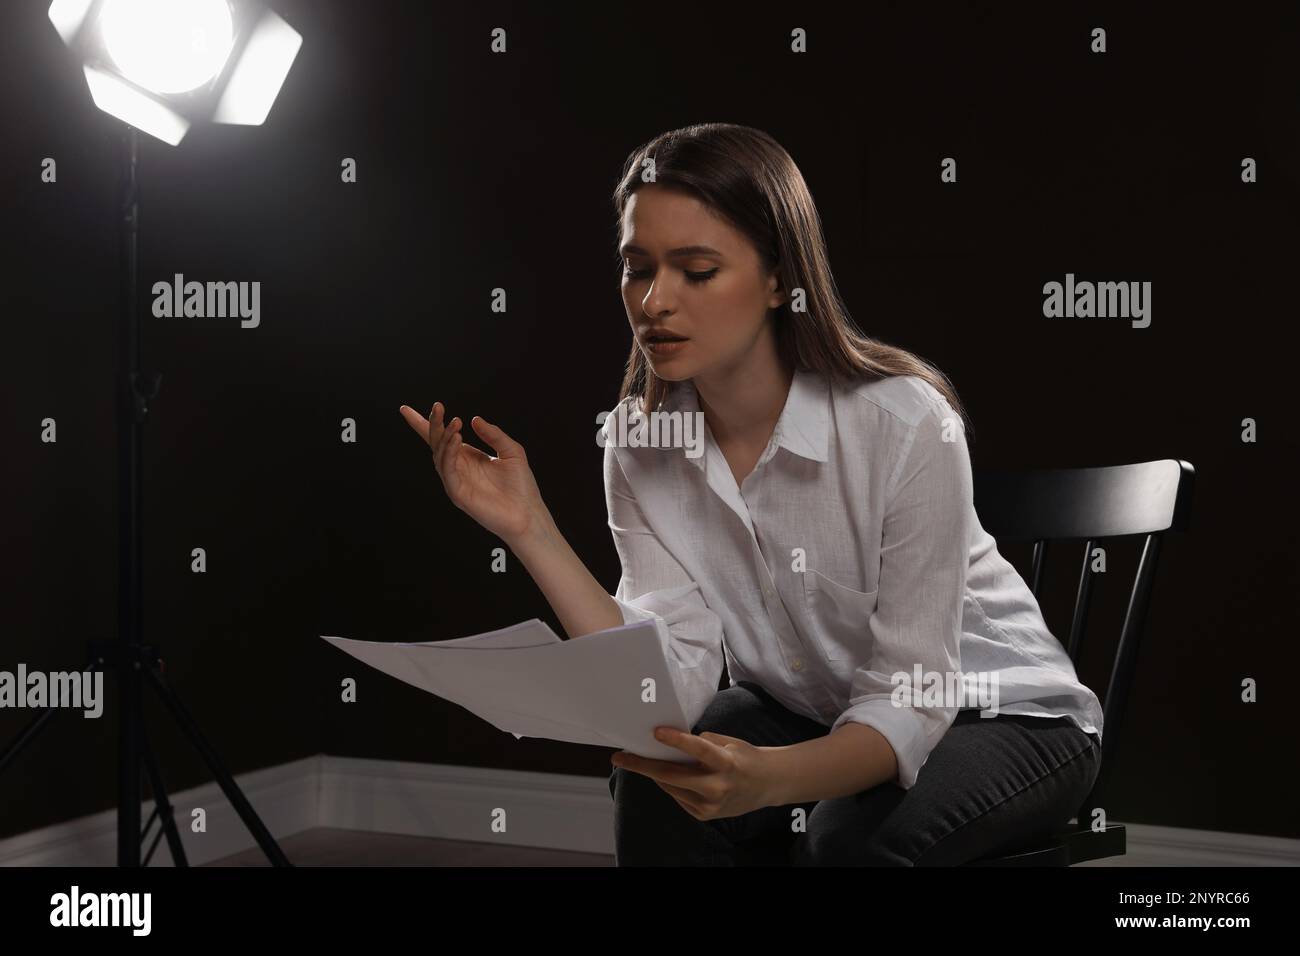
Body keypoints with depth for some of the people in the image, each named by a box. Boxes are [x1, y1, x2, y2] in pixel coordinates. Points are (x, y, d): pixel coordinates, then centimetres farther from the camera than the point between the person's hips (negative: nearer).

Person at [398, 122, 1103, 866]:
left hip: (1005, 713, -3)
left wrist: (770, 778, -47)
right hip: (808, 714, 4)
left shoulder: (906, 423, -29)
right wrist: (530, 530, -28)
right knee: (657, 792, -24)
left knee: (853, 834, -33)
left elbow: (908, 702, -27)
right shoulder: (640, 444, -12)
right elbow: (674, 688, -20)